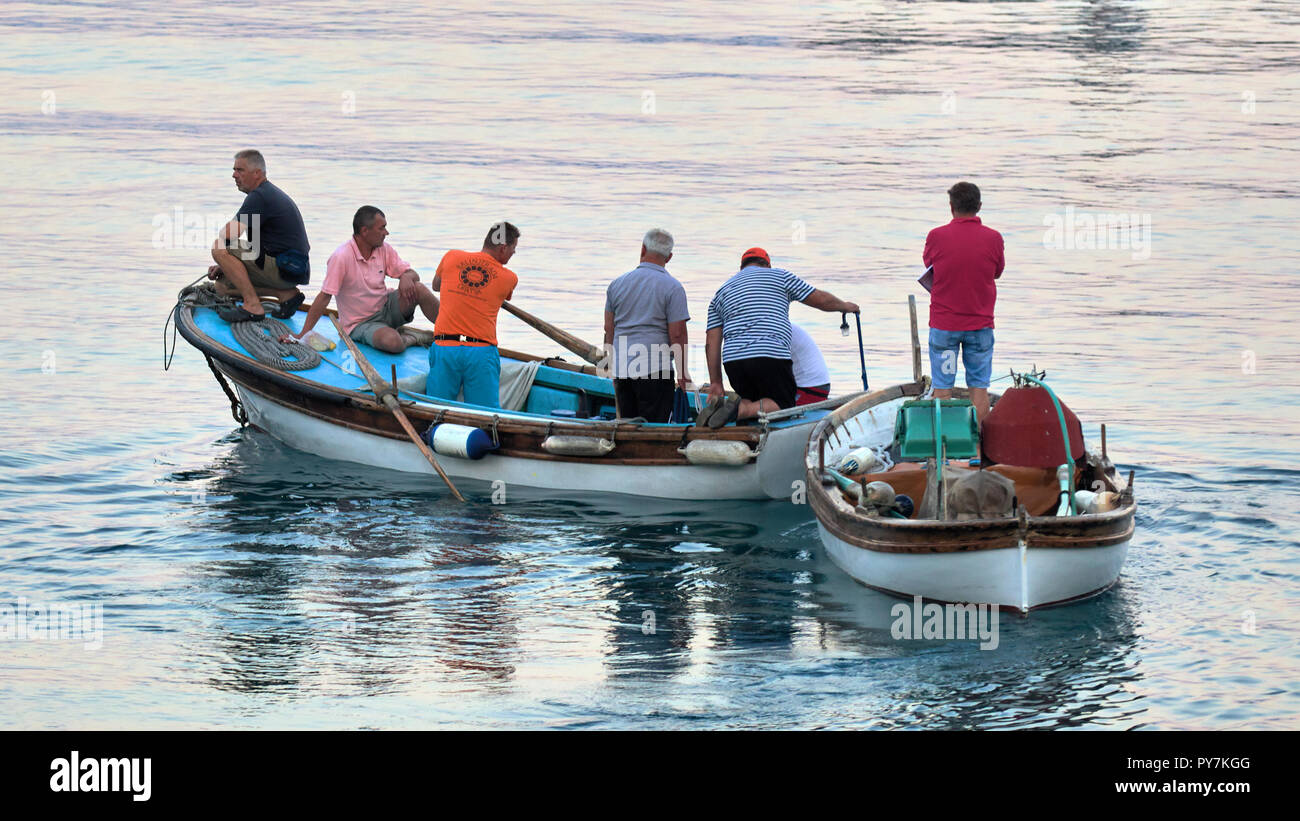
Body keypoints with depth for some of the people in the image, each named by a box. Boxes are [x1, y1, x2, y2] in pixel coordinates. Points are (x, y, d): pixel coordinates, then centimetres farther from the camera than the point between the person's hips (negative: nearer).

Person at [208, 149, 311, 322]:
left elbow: (228, 235, -22)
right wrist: (225, 266, 16)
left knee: (220, 247, -14)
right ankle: (285, 294, 8)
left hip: (286, 269, -10)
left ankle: (252, 306, -13)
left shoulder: (259, 197, -16)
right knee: (223, 285, 15)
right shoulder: (270, 193, 18)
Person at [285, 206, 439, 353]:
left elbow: (413, 274, 4)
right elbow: (324, 297, -19)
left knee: (418, 290, -23)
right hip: (361, 324, -5)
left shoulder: (384, 249, -1)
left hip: (386, 309, 5)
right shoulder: (341, 257, -20)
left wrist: (406, 278, -22)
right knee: (393, 343, -35)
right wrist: (303, 335, -20)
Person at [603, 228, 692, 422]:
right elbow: (677, 335, -9)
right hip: (656, 369, -5)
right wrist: (683, 372, 0)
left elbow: (609, 331, 11)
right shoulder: (672, 288, -6)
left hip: (622, 370, 5)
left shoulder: (617, 284, 9)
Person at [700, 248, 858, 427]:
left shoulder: (721, 293, 22)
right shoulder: (780, 276, 14)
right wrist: (846, 306, 36)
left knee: (754, 403, 22)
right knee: (784, 406, 7)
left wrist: (716, 382, 16)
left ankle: (718, 405, -10)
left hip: (733, 359, 4)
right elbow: (822, 300, 16)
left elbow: (712, 343, 14)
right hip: (771, 356, -4)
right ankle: (738, 410, -21)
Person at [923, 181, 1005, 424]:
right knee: (979, 388, 6)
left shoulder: (937, 237, -10)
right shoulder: (993, 238, -6)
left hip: (943, 324, -1)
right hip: (981, 324, 1)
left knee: (942, 388, 5)